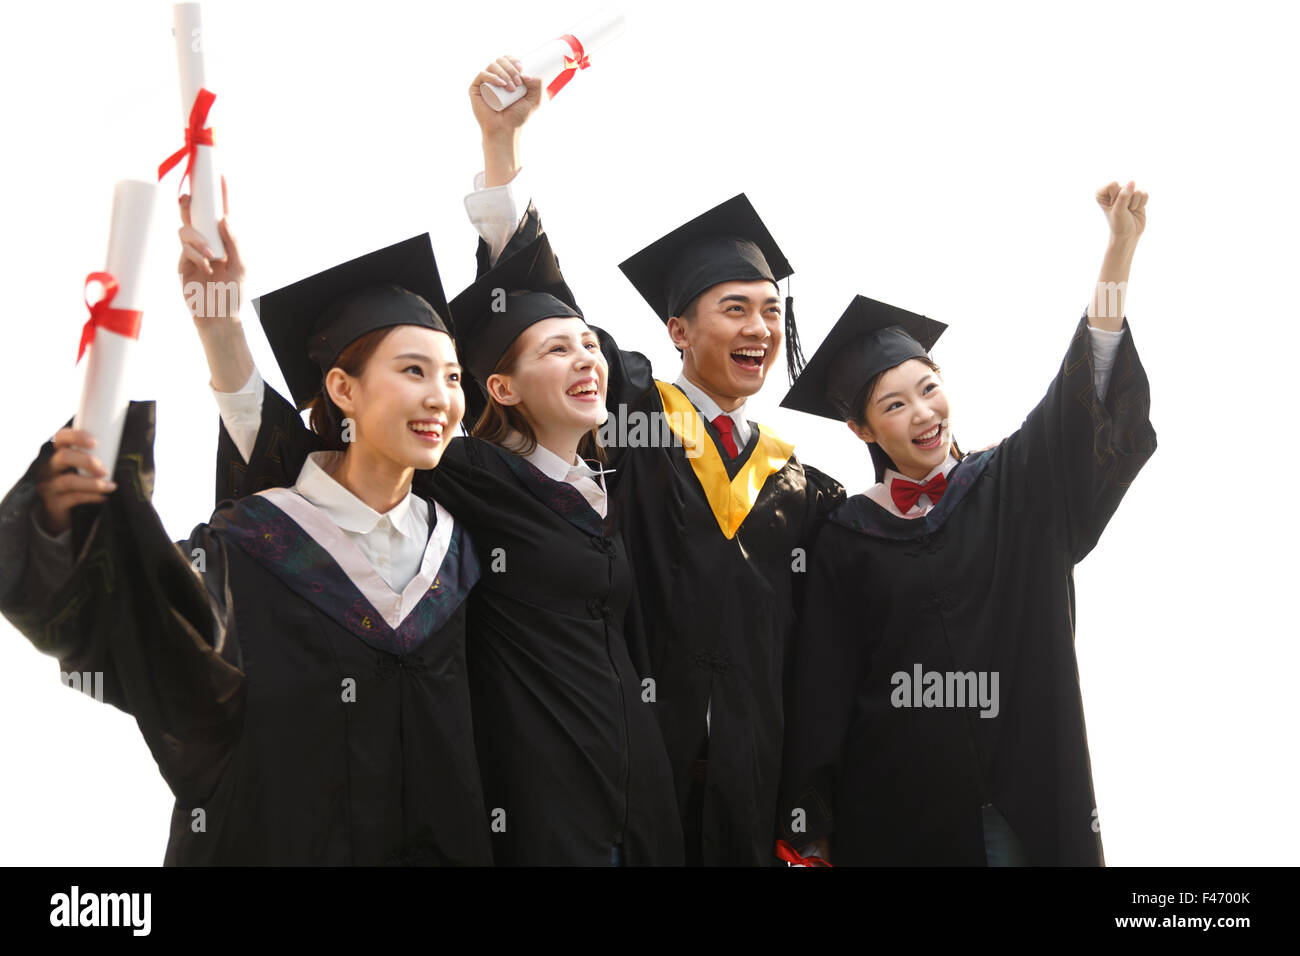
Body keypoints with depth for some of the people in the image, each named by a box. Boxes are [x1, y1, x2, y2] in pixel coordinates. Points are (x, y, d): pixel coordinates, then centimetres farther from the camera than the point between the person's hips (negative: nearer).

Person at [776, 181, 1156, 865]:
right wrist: (811, 828, -2)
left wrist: (1121, 244, -21)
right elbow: (822, 695, 1)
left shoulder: (1014, 487, 3)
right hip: (894, 803, 0)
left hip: (1024, 793, 1)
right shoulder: (846, 537, 1)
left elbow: (1089, 394, -10)